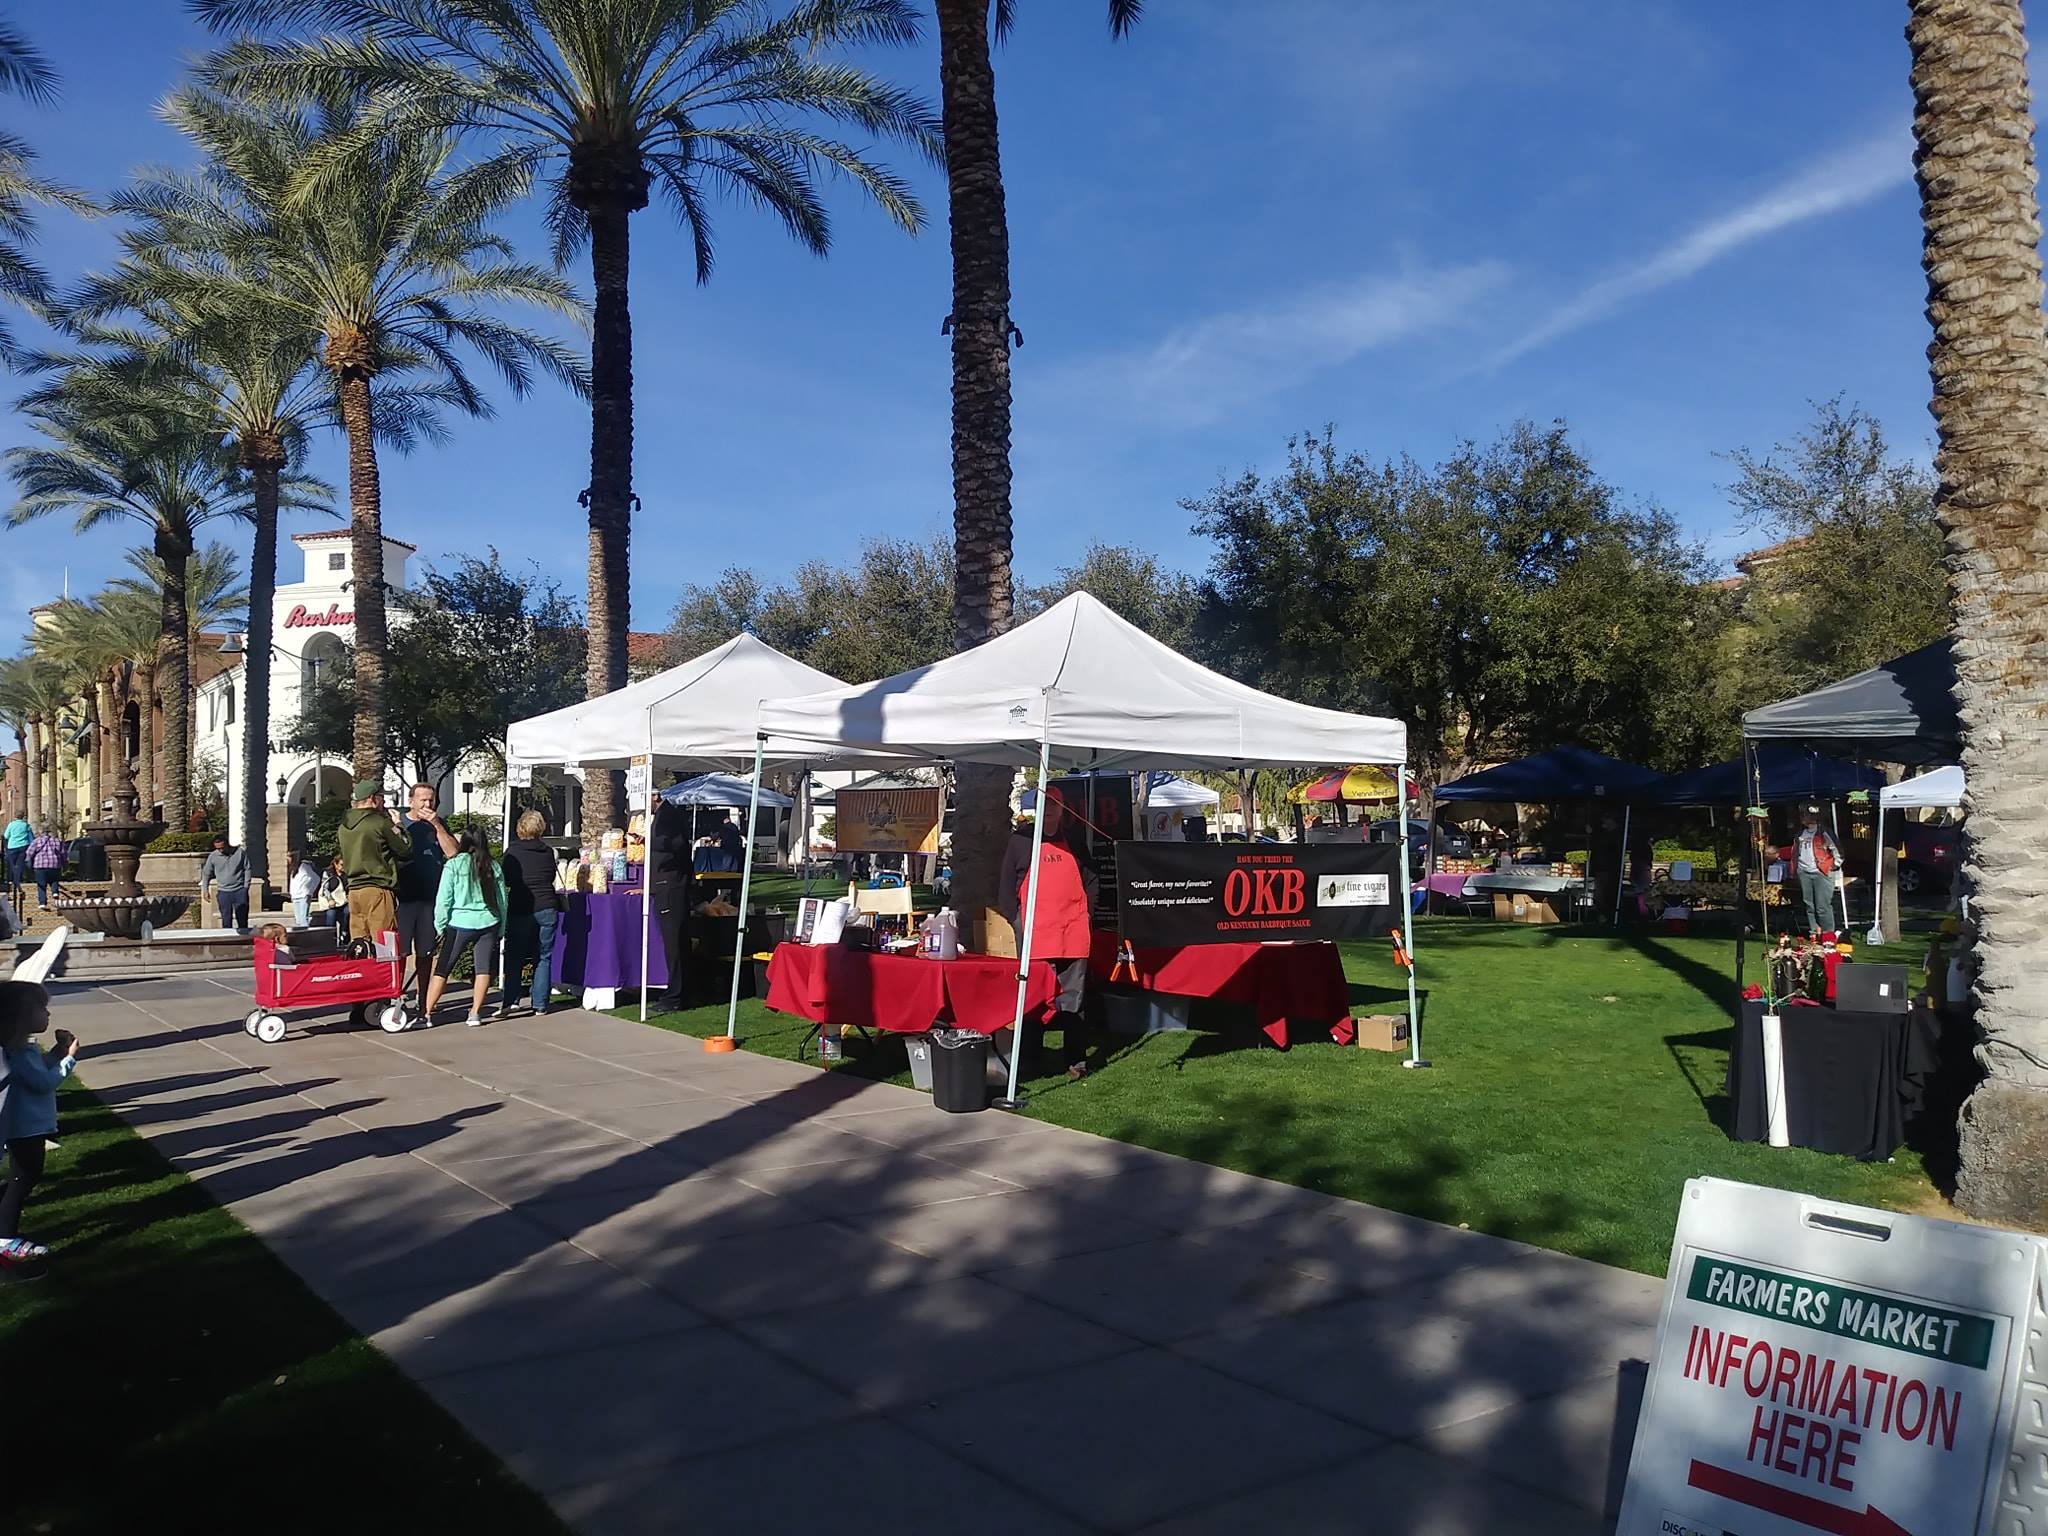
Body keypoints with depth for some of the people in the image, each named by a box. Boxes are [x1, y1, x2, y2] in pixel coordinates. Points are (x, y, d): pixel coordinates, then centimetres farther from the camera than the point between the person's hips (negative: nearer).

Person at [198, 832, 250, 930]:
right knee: (226, 921, 1)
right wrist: (204, 890, 3)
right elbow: (206, 874, 11)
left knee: (242, 920, 3)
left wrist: (246, 887, -2)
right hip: (223, 892, 1)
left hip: (240, 891, -1)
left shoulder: (240, 852, -2)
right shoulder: (213, 856, 0)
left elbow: (247, 869, 4)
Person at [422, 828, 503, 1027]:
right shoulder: (493, 866, 3)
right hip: (488, 923, 2)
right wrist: (501, 928, 15)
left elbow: (443, 899, -5)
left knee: (442, 969, 4)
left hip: (460, 923, -2)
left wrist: (440, 926, 5)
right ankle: (475, 1013, 4)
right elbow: (501, 899, 8)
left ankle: (426, 1013, 4)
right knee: (484, 969, 6)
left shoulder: (453, 865, -5)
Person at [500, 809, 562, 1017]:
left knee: (514, 959, 6)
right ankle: (540, 1005, 5)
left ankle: (509, 1003, -2)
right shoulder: (548, 852, 1)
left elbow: (506, 881, 4)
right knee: (543, 958, 7)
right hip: (546, 908, 1)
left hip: (519, 911, -1)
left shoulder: (512, 851, -4)